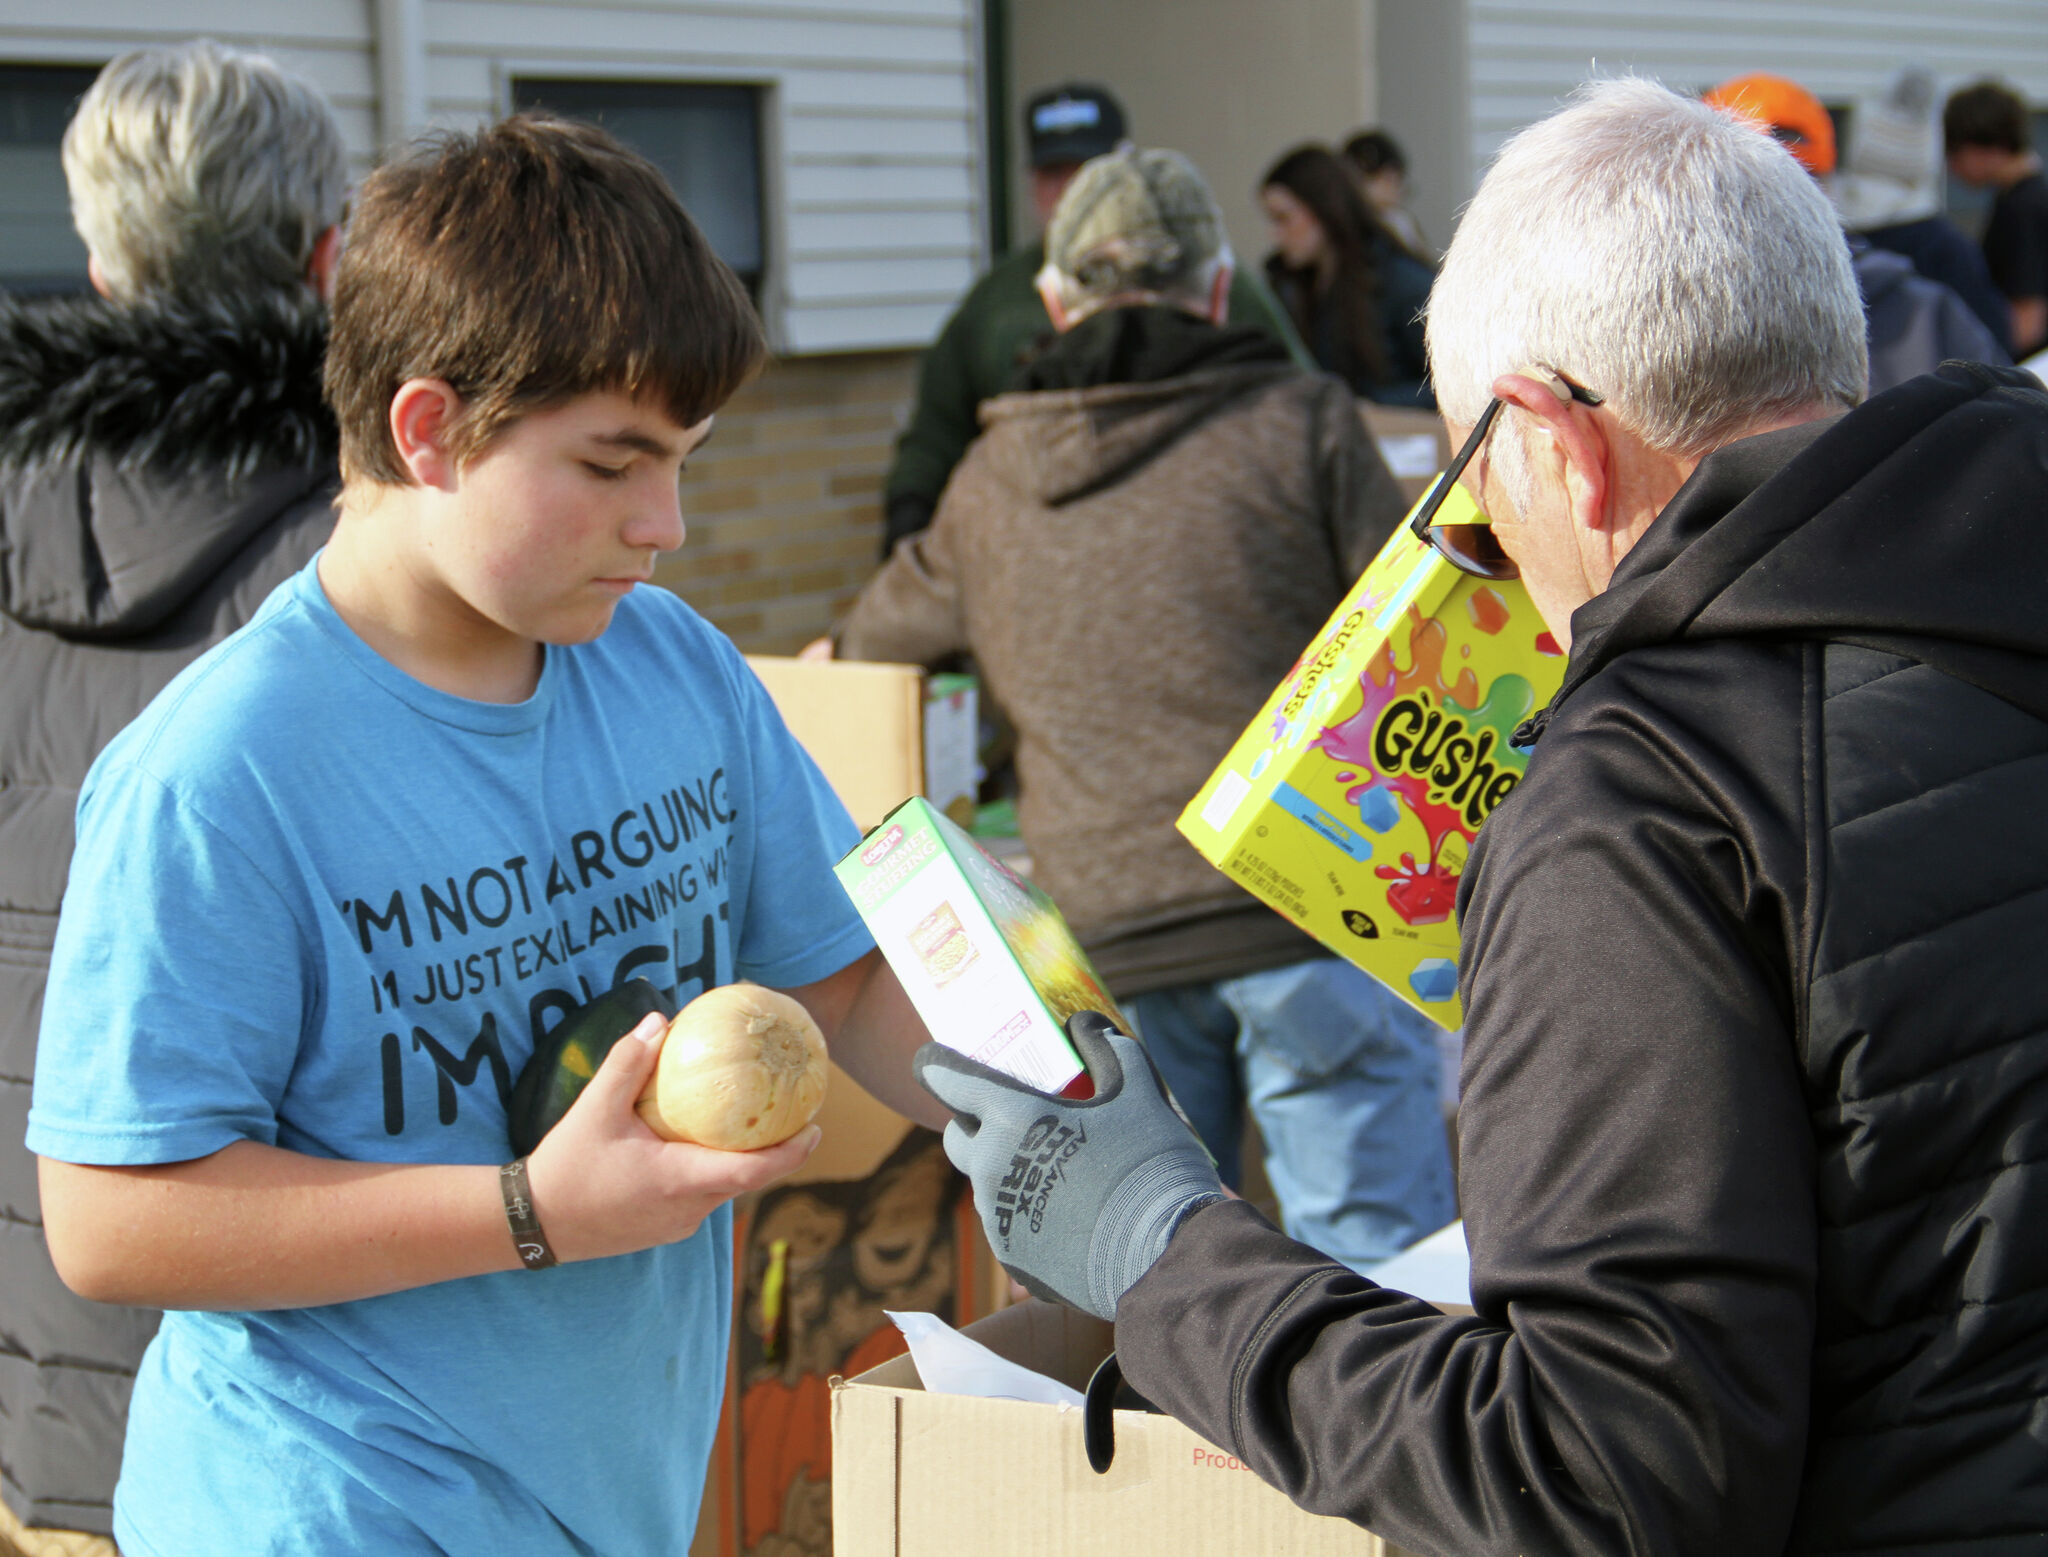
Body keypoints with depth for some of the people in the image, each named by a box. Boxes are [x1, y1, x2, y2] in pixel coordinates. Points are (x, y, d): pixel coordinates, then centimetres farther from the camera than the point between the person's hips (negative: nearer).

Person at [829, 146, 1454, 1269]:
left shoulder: (994, 481, 14)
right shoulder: (1300, 424, 2)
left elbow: (874, 639, 32)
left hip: (1105, 937, 3)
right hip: (1308, 913, -3)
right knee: (1377, 1266, -1)